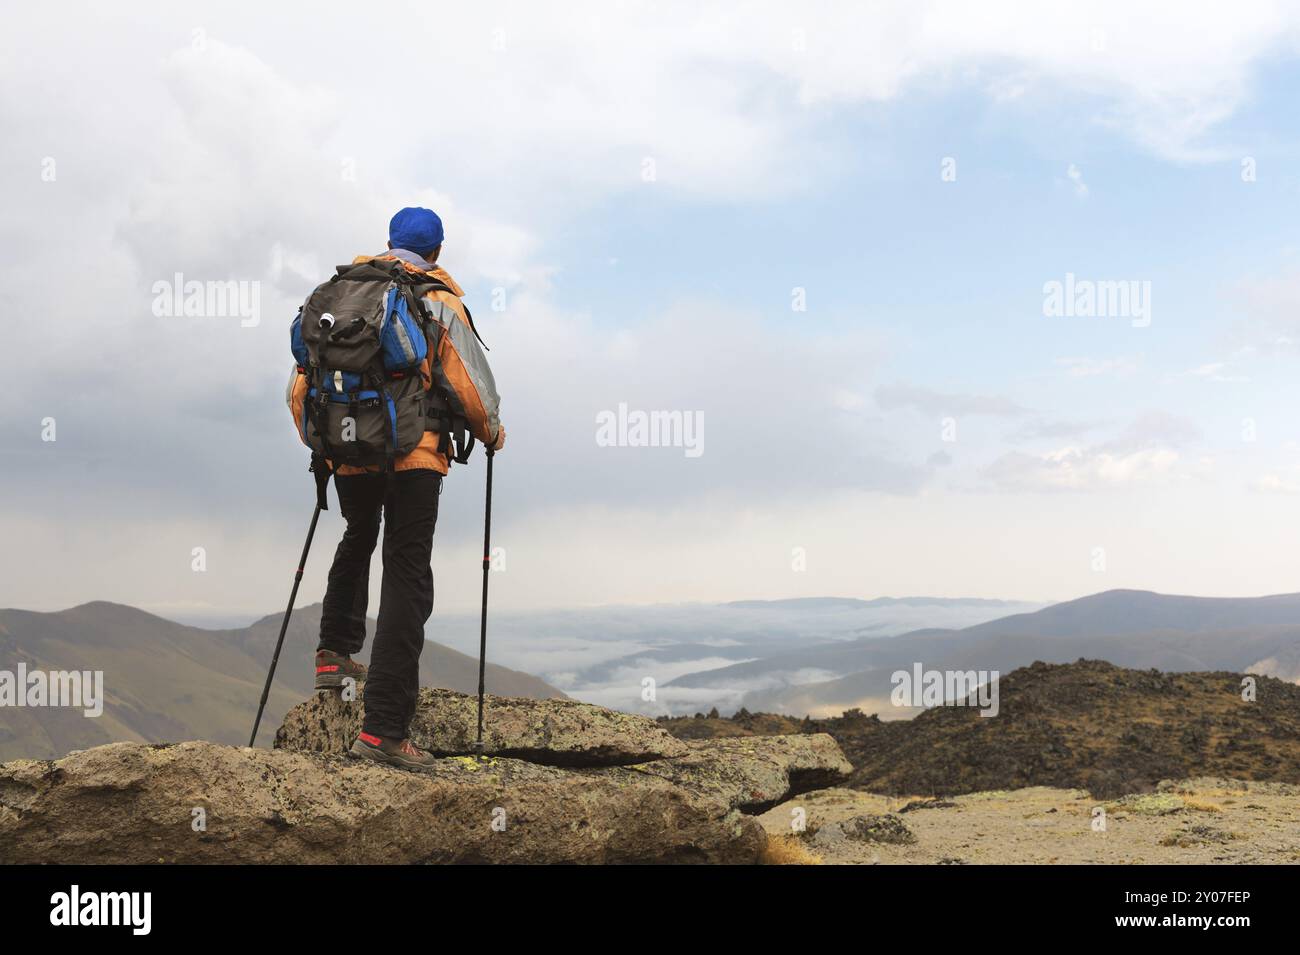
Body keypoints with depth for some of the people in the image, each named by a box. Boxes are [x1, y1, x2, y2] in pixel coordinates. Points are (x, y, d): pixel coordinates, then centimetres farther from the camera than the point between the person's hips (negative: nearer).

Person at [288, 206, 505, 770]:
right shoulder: (439, 302, -1)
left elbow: (301, 388, 13)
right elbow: (472, 388, -2)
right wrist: (492, 433, 18)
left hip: (347, 454, 4)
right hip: (413, 455, -4)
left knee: (357, 543, 33)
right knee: (406, 581, -3)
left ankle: (334, 654, 31)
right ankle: (383, 728, -8)